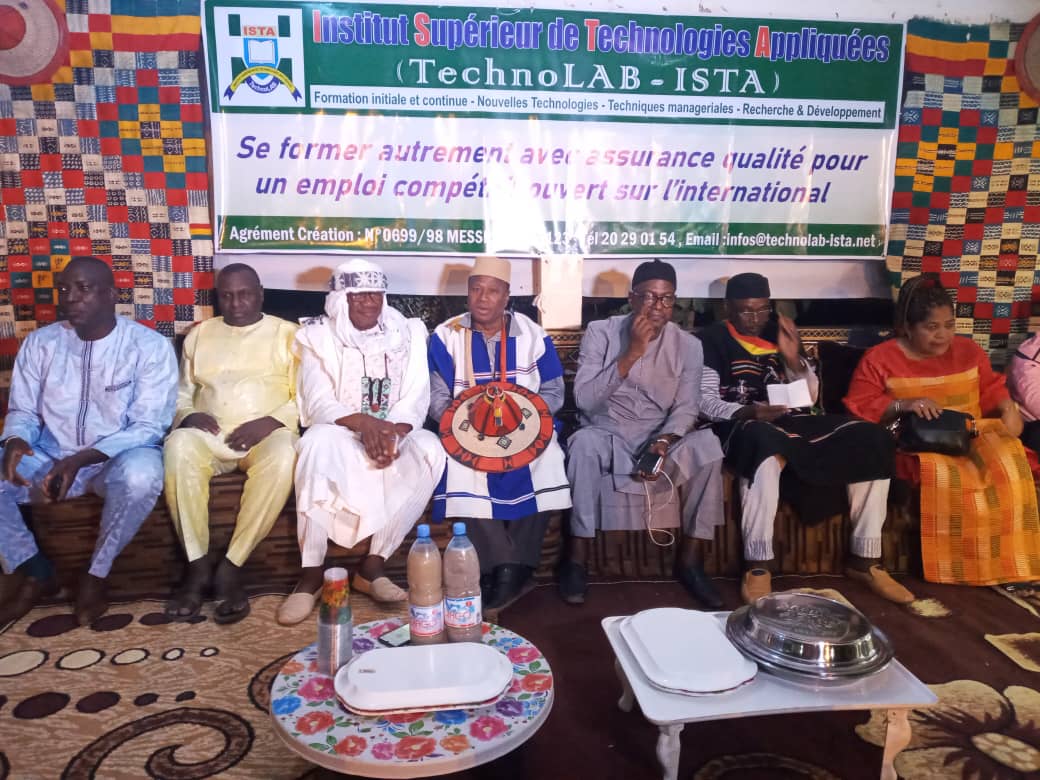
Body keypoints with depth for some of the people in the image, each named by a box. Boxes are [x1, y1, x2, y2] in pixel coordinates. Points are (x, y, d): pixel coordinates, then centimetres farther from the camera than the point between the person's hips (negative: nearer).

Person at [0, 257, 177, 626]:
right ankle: (34, 575, 1)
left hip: (119, 457, -4)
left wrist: (82, 459, -27)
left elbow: (147, 427, -14)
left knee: (140, 474, -38)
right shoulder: (39, 343, 3)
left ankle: (95, 575, -12)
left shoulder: (150, 346, -10)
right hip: (49, 458, 4)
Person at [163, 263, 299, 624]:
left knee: (283, 455, -38)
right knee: (178, 446, -33)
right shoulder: (199, 335, 20)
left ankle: (231, 566, -26)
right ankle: (198, 564, -23)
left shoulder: (287, 333, 10)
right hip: (211, 433, 2)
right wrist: (188, 416, -4)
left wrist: (268, 422, -14)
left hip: (268, 433, -2)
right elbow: (181, 394, 20)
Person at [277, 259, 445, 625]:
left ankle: (373, 564, -23)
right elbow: (318, 402, -8)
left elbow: (416, 398, -1)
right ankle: (312, 572, -27)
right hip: (339, 433, -2)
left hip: (394, 435, 2)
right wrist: (363, 422, -28)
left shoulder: (409, 333, 8)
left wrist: (393, 432, -23)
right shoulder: (318, 335, 3)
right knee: (317, 443, -37)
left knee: (429, 450, -31)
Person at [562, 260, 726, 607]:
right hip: (607, 435, -2)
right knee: (584, 441, -35)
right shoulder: (600, 332, -6)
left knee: (707, 444, -27)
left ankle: (691, 562, -13)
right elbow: (585, 400, -16)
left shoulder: (688, 345, 1)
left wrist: (663, 442, -25)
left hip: (660, 439, 2)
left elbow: (686, 408, -4)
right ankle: (577, 559, -21)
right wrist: (632, 353, -23)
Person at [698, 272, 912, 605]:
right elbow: (705, 401, -4)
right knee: (768, 444, -42)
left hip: (789, 421, 6)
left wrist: (792, 357, -3)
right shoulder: (713, 339, 4)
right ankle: (758, 566, -34)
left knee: (871, 440, -14)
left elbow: (810, 395, 15)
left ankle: (864, 559, -6)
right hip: (740, 425, -6)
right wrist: (748, 412, -23)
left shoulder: (781, 333, 19)